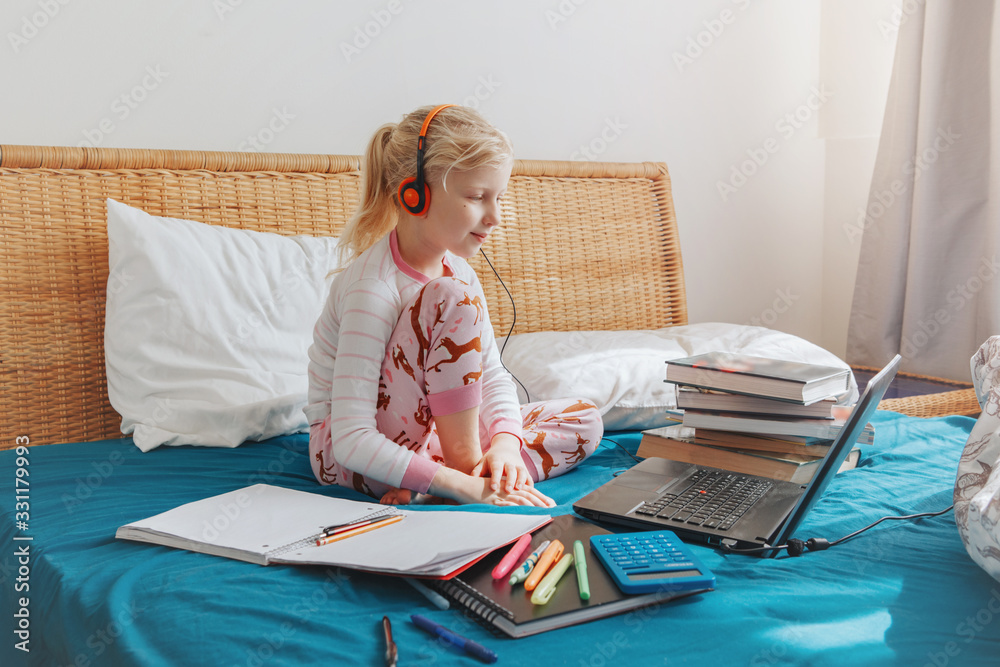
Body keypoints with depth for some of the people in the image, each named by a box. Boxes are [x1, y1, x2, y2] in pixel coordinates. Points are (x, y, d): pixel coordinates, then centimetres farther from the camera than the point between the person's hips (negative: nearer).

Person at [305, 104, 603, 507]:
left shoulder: (456, 270, 0)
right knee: (451, 298, -30)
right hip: (345, 457, -9)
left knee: (584, 419, 1)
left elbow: (493, 375, 4)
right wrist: (464, 484, -36)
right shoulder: (371, 287, -26)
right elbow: (350, 441, -32)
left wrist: (505, 443, -18)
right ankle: (465, 471, -19)